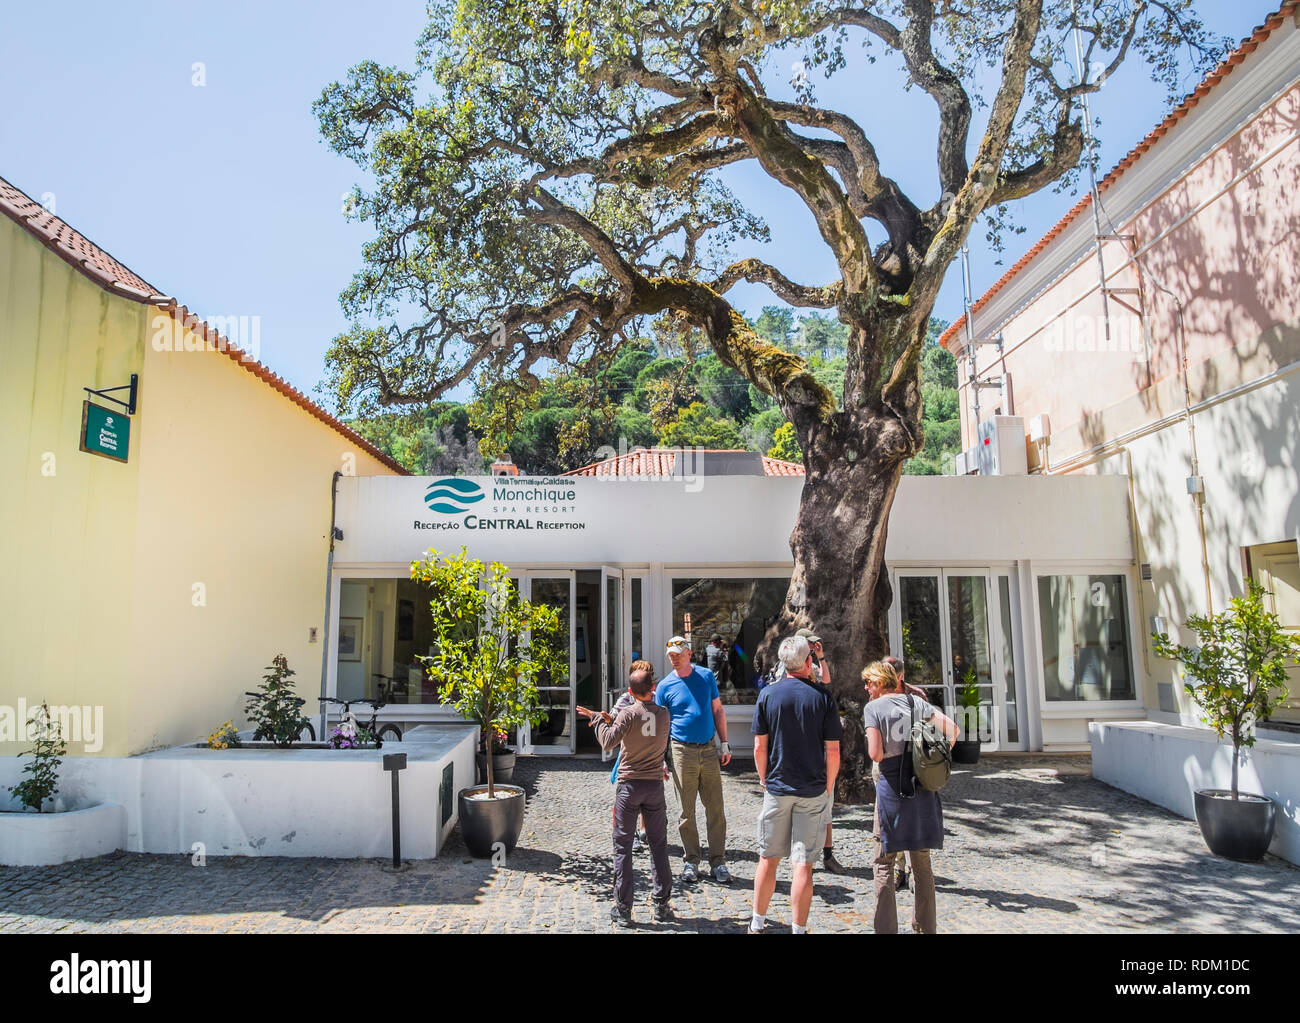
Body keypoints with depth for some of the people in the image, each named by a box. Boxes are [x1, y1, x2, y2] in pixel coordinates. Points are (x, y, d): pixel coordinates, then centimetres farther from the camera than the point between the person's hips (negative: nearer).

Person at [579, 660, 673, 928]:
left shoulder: (628, 713, -13)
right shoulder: (663, 713, 1)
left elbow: (608, 742, -13)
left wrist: (599, 720, 3)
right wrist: (602, 716, 12)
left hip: (629, 786, -3)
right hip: (655, 786, 3)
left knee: (622, 847, 6)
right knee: (658, 846, 12)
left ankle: (623, 911, 8)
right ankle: (662, 907, 16)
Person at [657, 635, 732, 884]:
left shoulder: (706, 676, 5)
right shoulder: (665, 685, 0)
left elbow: (717, 710, 12)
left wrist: (725, 744, 7)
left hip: (709, 750, 2)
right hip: (682, 751, -1)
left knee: (715, 809, 3)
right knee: (687, 811, 5)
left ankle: (718, 862, 12)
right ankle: (691, 861, 18)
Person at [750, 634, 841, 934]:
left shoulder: (768, 695, -4)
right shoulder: (823, 697, -7)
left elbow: (759, 747, -3)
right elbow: (833, 752, -6)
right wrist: (828, 788, 7)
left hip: (777, 789, 1)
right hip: (813, 791, -1)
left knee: (768, 860, 13)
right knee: (803, 864, 3)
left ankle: (758, 923, 24)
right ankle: (799, 929, 9)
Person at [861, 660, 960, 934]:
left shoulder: (873, 708, -7)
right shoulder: (914, 701, 7)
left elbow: (875, 753, -16)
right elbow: (952, 728, 0)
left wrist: (885, 758, 7)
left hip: (892, 789, -5)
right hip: (922, 787, 5)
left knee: (884, 864, 5)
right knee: (922, 863, 17)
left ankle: (886, 928, 4)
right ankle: (926, 927, 25)